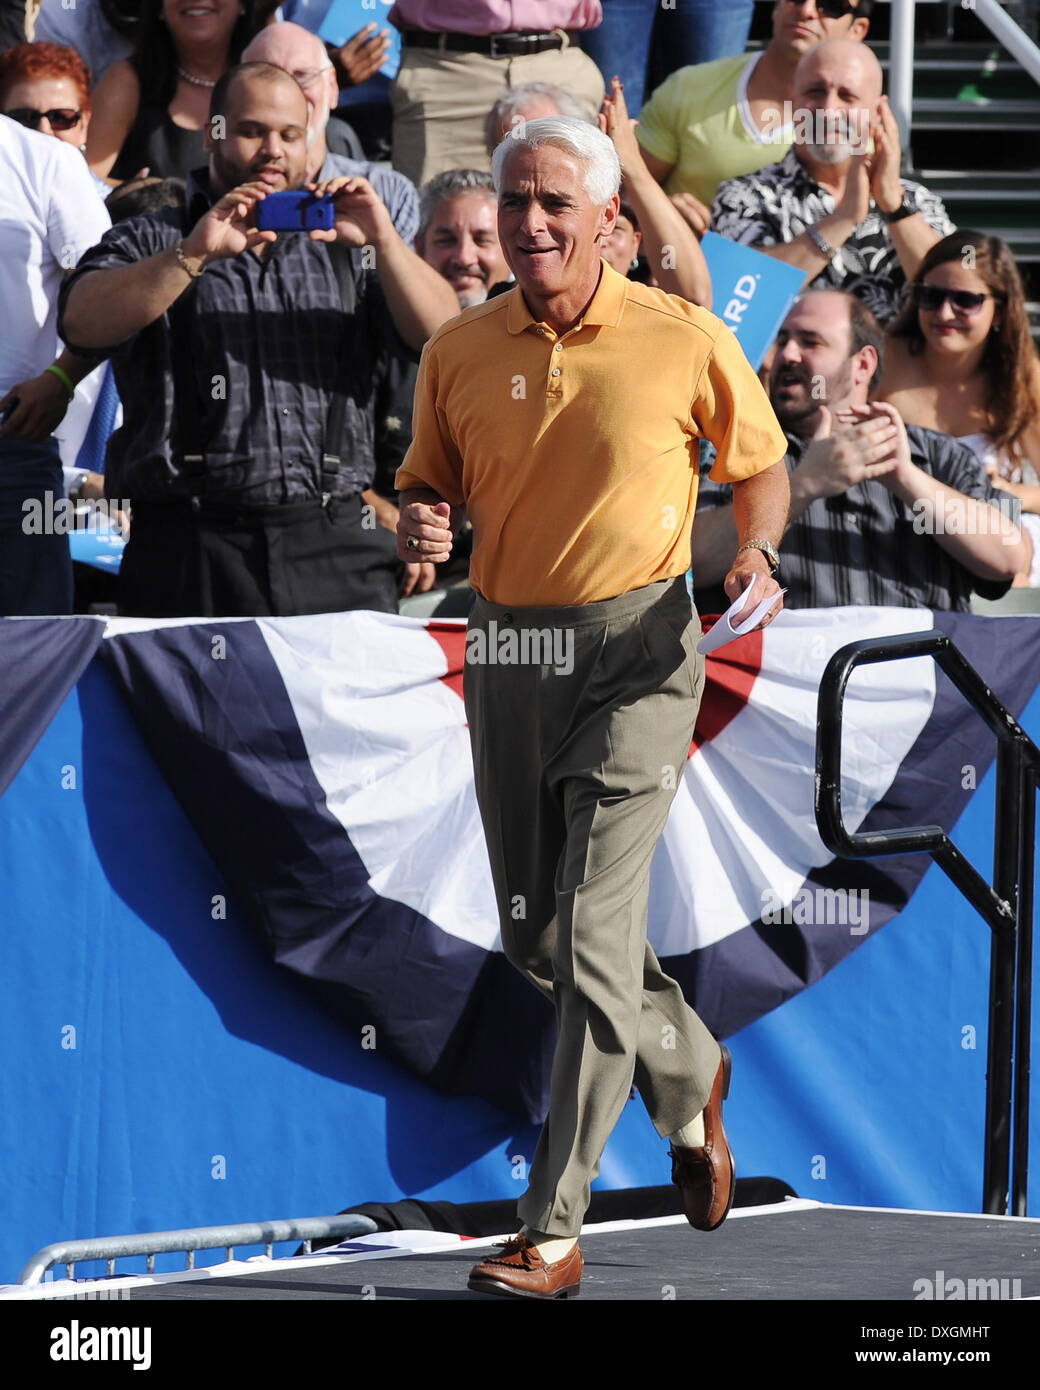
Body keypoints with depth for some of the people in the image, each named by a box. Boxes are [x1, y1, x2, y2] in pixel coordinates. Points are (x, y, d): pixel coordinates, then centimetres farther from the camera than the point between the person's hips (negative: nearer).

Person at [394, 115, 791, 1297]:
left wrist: (756, 554, -9)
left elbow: (760, 461, 10)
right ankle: (689, 1076, 42)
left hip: (636, 653, -5)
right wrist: (418, 527, -8)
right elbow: (428, 484, 15)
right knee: (535, 935, 13)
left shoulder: (684, 341, -4)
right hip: (507, 655, 5)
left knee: (592, 930, -13)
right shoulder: (459, 351, 4)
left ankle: (554, 1231, -11)